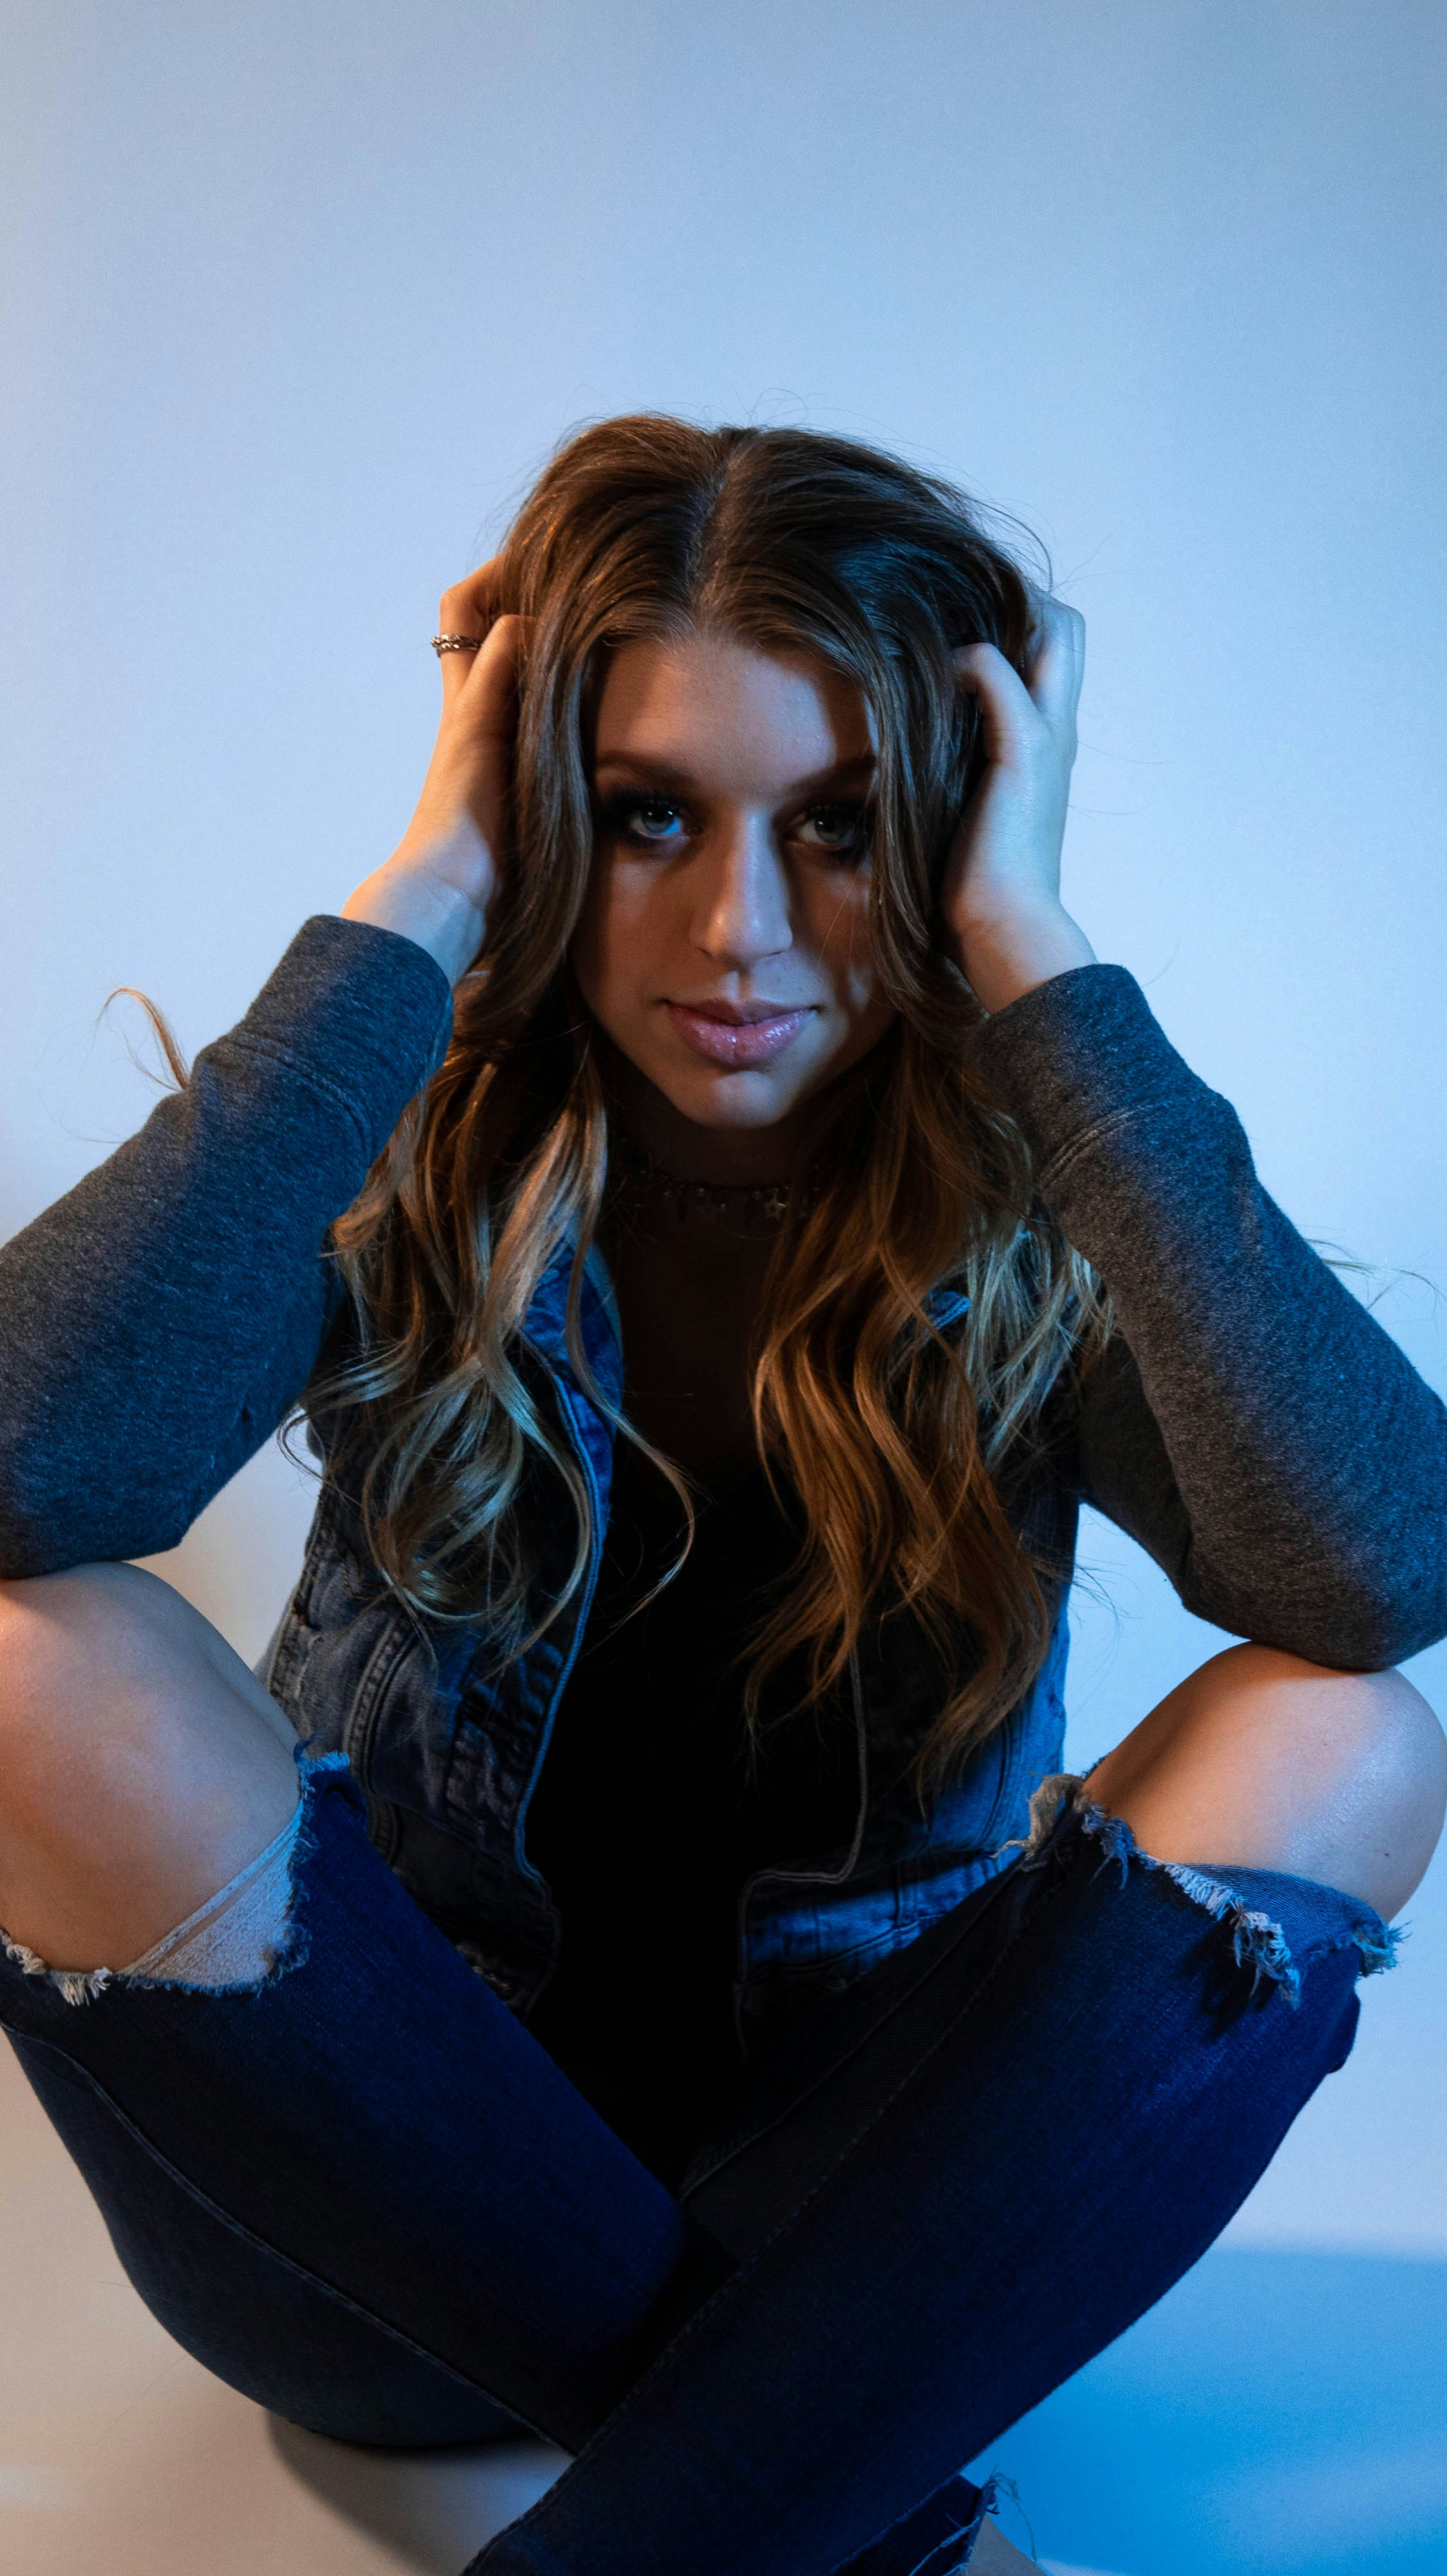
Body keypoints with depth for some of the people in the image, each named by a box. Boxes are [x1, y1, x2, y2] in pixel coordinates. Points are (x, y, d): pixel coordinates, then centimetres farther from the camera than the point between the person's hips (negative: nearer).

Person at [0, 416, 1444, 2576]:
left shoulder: (1036, 1227, -9)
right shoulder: (407, 1175, -10)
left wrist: (1034, 956, -25)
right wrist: (413, 904, -24)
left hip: (849, 2200, 0)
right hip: (397, 2230, 1)